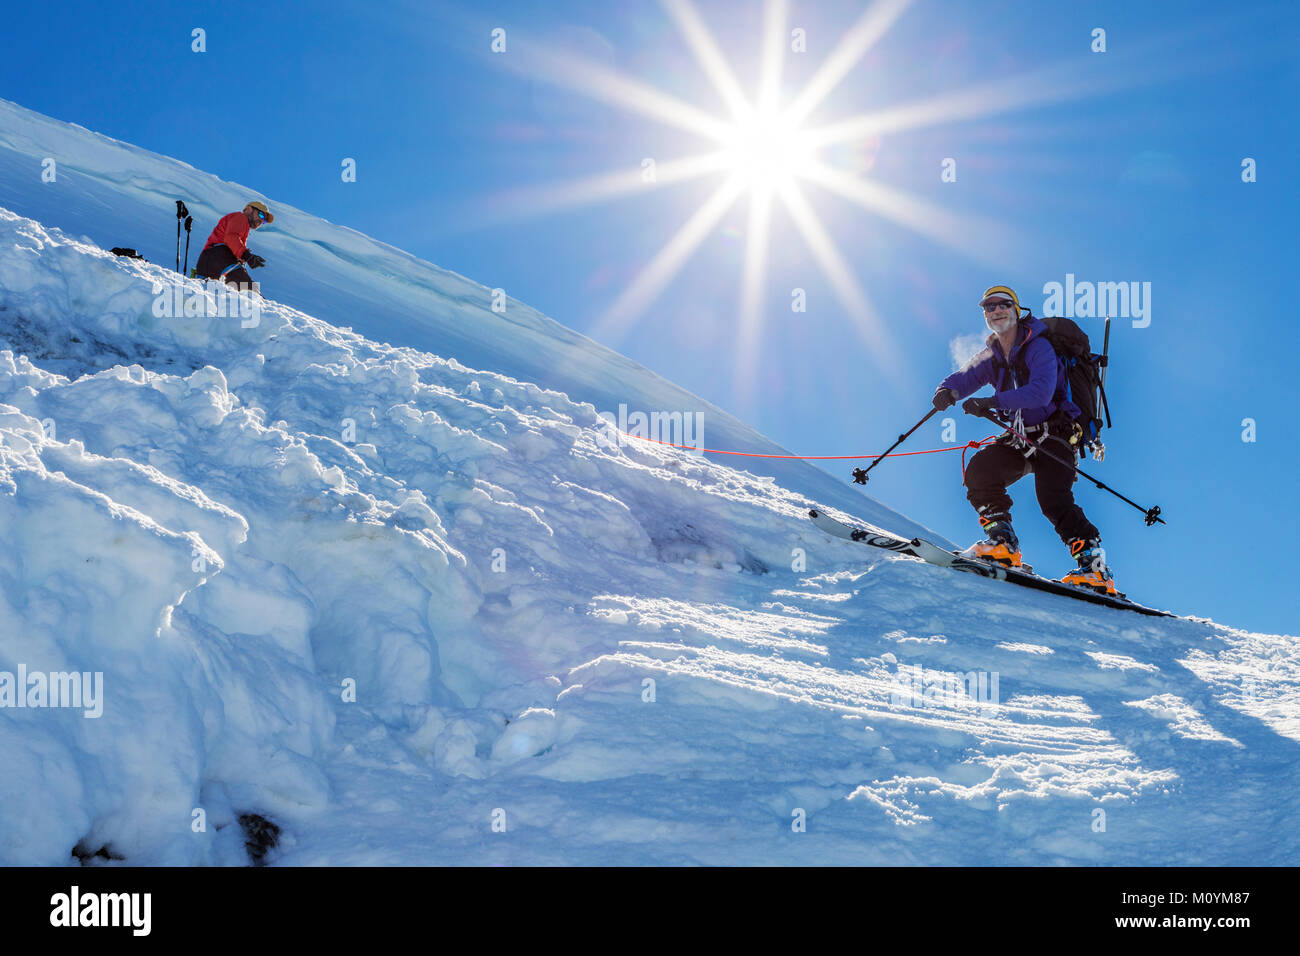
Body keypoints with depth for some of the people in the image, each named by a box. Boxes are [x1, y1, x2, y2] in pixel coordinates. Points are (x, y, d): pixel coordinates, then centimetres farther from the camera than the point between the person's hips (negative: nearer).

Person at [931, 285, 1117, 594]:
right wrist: (948, 391, -21)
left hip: (1055, 434, -7)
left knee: (1053, 500, -23)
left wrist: (993, 402, -36)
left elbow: (1041, 392, -28)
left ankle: (1094, 565, -22)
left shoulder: (1038, 347, -13)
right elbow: (964, 377, 5)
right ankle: (1002, 541, -7)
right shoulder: (991, 357, 10)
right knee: (979, 470, -15)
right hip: (1019, 438, 7)